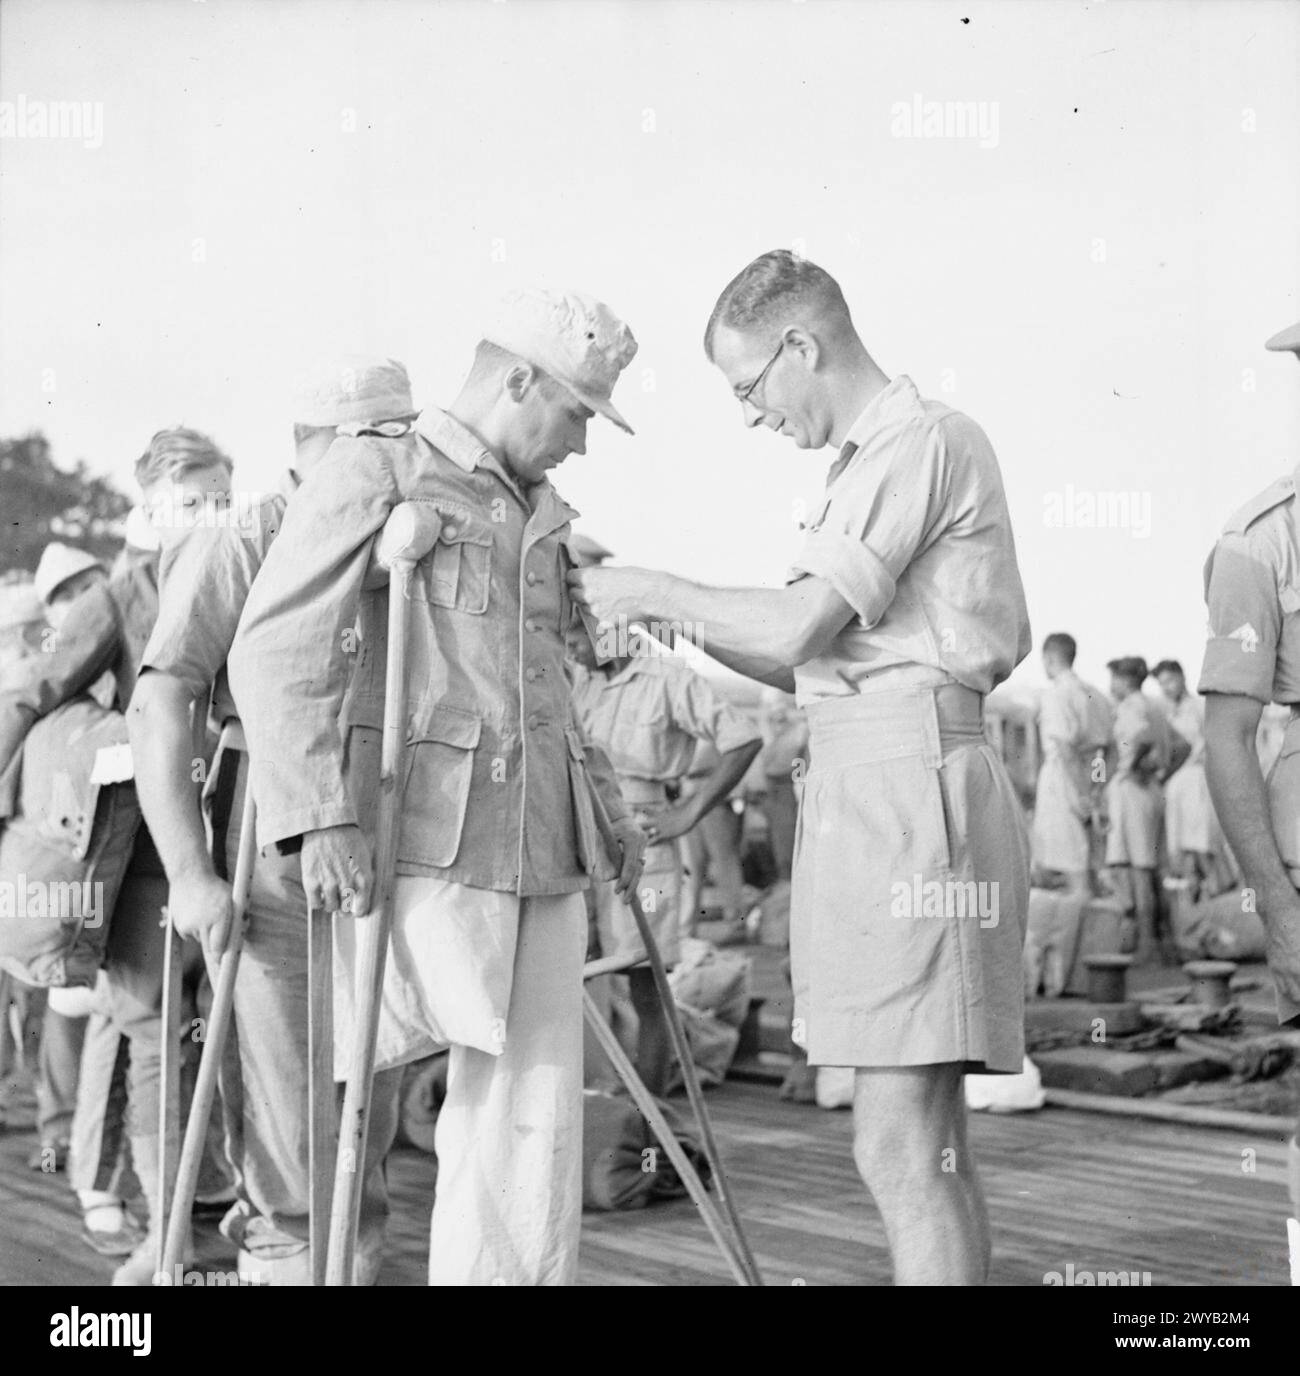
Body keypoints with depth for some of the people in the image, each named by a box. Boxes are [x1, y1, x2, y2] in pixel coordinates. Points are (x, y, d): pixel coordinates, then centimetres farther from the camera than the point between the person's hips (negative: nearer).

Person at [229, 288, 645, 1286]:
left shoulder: (543, 515, 22)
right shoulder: (374, 475, -1)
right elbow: (274, 653, -9)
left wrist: (606, 802, 21)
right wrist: (321, 816, -18)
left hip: (542, 849, 7)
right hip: (420, 845, -7)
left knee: (535, 1111, 5)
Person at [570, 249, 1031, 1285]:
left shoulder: (925, 441, -7)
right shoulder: (872, 461, 24)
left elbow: (796, 627, -16)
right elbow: (811, 666, 22)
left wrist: (654, 591, -2)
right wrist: (677, 622, 11)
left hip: (912, 789, -10)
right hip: (863, 795, 10)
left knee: (900, 1145, -12)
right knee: (931, 1140, 11)